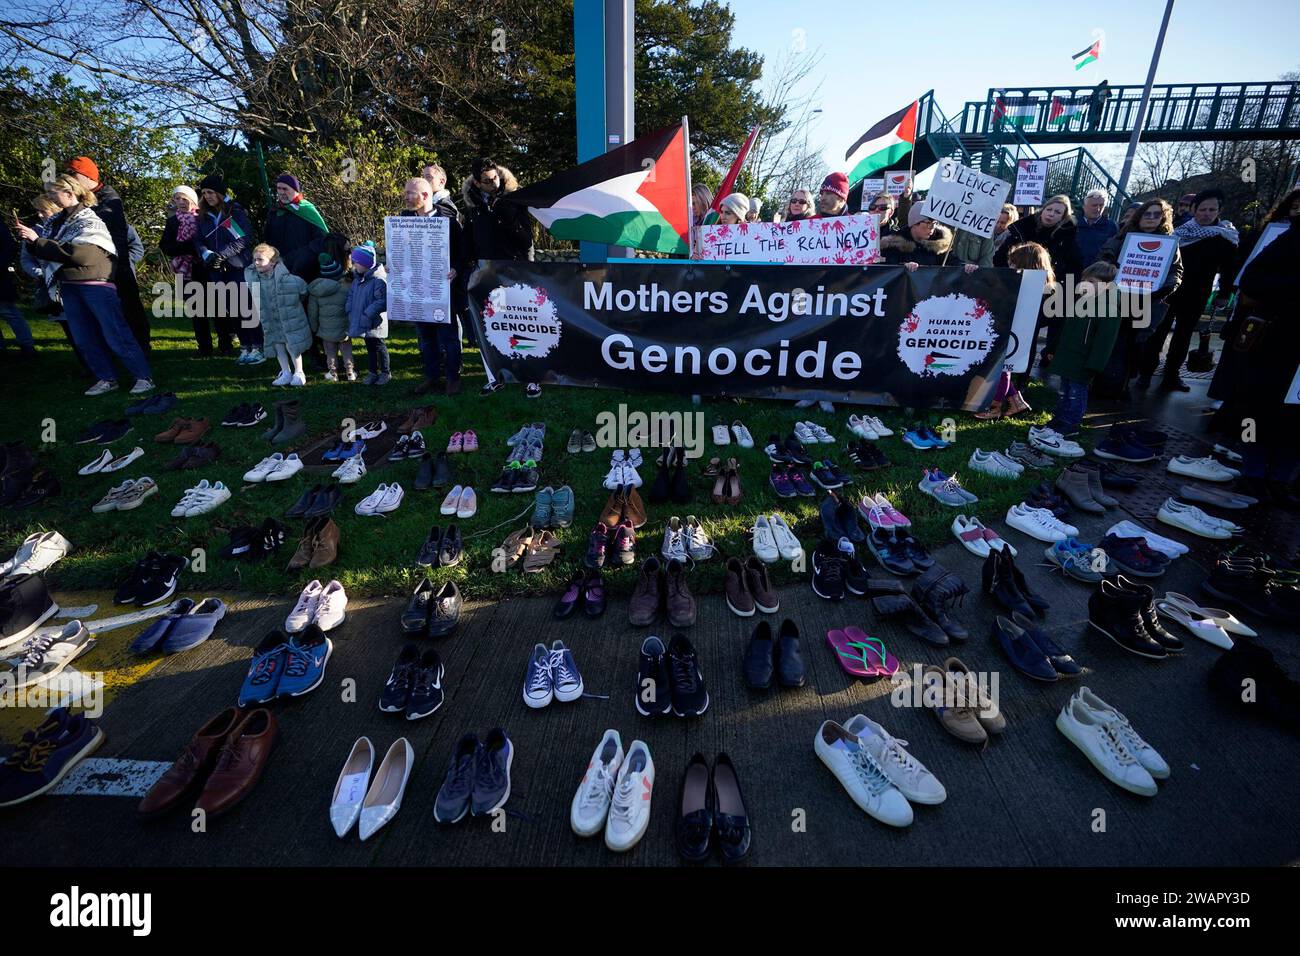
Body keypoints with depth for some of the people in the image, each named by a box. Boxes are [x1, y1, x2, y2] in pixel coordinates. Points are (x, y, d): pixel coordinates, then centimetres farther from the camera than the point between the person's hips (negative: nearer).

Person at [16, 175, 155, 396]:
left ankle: (144, 377, -7)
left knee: (115, 335, -11)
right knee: (84, 339, 6)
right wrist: (32, 242, -1)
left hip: (95, 284, -8)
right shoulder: (58, 221, 14)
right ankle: (107, 379, 11)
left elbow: (77, 253, -19)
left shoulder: (89, 220, -7)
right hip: (69, 286, 8)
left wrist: (37, 240, -13)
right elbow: (48, 252, 18)